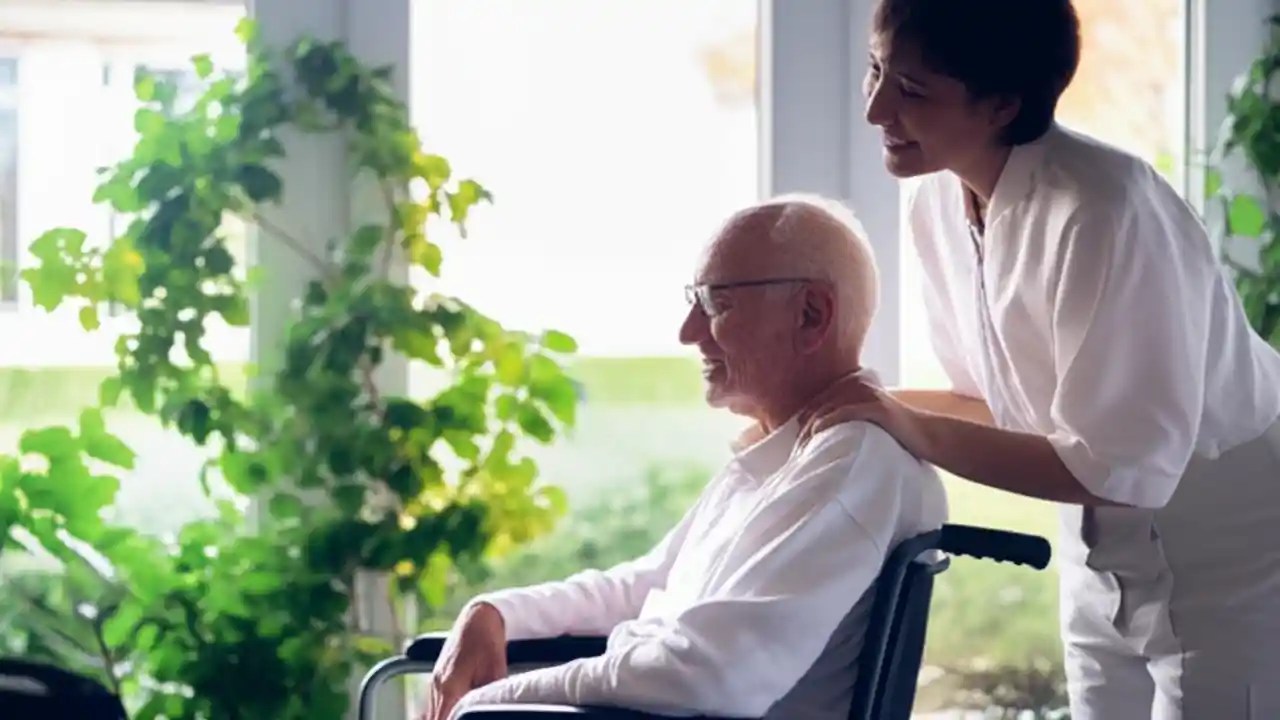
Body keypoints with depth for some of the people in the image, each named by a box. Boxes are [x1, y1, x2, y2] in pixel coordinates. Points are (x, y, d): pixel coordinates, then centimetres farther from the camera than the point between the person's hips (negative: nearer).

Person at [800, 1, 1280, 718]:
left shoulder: (1102, 209, -29)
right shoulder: (936, 201, -4)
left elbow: (1121, 469, -28)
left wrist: (915, 431, -27)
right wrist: (870, 408, -6)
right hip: (1105, 548, 8)